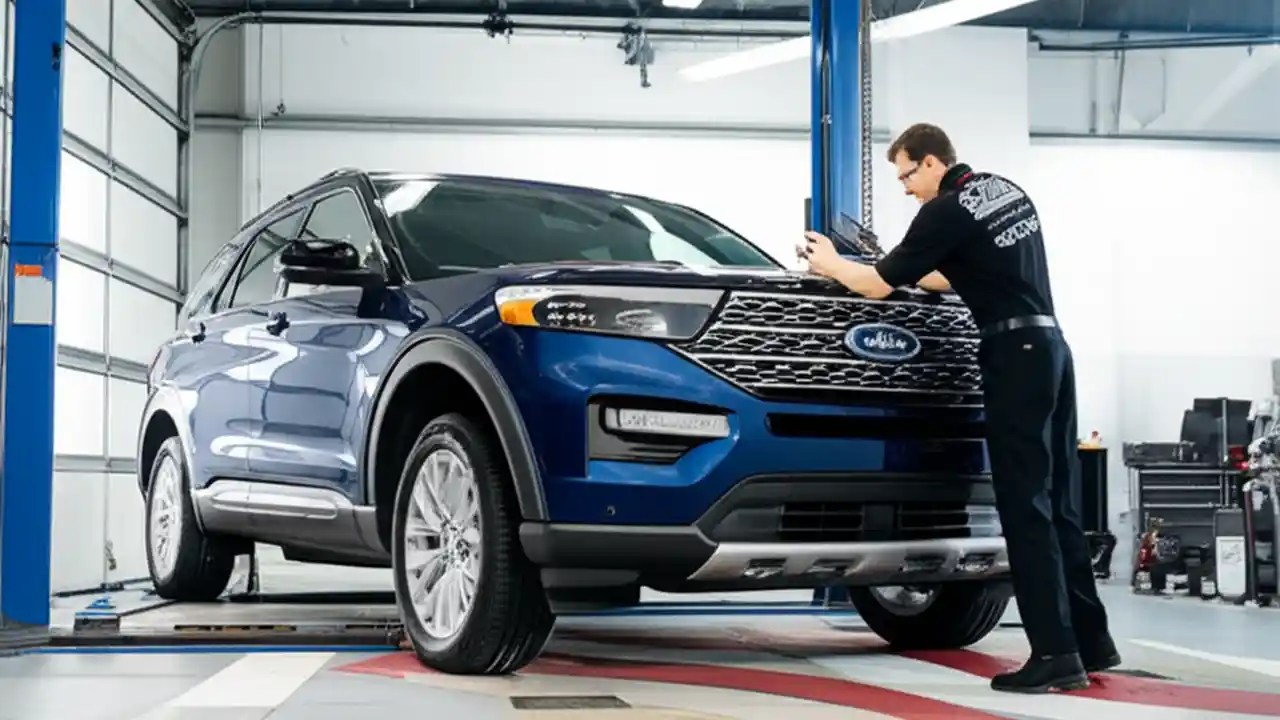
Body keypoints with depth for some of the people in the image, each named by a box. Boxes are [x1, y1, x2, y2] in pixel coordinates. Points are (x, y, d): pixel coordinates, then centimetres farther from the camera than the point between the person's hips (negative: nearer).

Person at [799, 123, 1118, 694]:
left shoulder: (945, 211, -9)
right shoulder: (1008, 190, 17)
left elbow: (878, 286, -3)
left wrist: (831, 265, 15)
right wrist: (911, 273, 28)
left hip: (1015, 354, -9)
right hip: (1050, 345, 9)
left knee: (1025, 505, -8)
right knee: (1058, 501, 12)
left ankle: (1055, 653, -11)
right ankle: (1090, 640, 16)